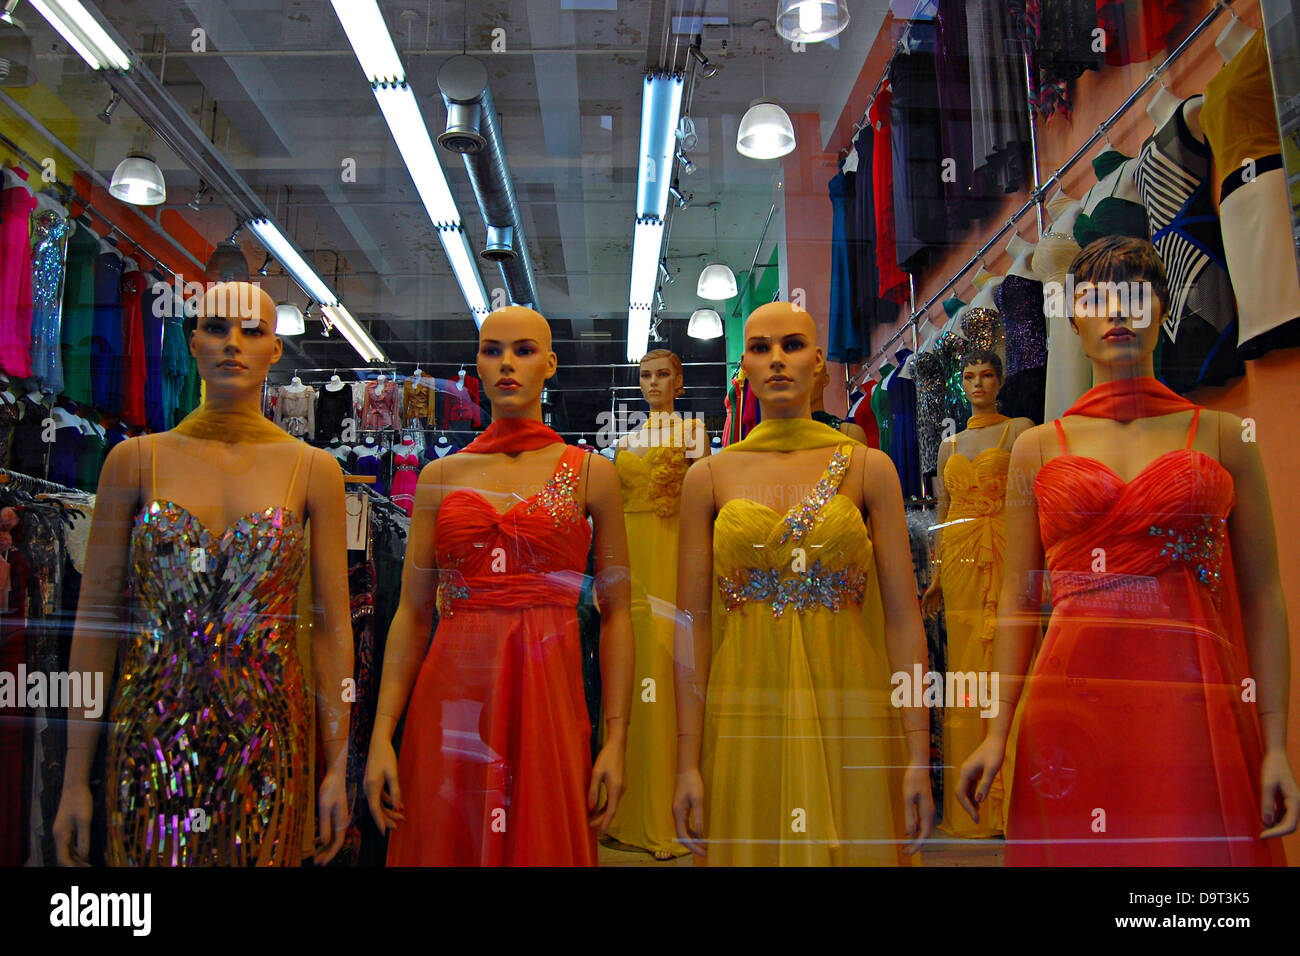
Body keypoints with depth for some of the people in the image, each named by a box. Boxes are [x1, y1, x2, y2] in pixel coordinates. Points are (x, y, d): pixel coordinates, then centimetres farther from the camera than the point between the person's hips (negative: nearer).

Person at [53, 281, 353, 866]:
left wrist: (337, 767, -2)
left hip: (266, 734, 0)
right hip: (153, 729, 1)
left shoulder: (312, 470, -1)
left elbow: (332, 626, 0)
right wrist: (75, 778, 1)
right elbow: (95, 618, 2)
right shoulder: (136, 460, 1)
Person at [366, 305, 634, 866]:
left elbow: (614, 613, 1)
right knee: (447, 848, 10)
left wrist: (616, 739, -5)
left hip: (548, 697, -1)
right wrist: (381, 735, -1)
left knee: (541, 847, 8)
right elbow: (412, 614, 6)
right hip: (449, 700, 2)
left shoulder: (590, 474, 3)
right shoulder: (441, 476, 8)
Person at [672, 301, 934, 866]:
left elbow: (903, 618, 0)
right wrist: (688, 761, -2)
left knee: (854, 850, 9)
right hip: (746, 716, 0)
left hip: (847, 717, 0)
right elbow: (692, 623, 1)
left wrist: (919, 754, -4)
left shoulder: (868, 469, 2)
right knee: (752, 848, 10)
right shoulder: (710, 477, 3)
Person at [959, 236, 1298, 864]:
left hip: (1197, 706, 0)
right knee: (1079, 852, 8)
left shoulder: (1223, 436, 7)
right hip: (1073, 707, 0)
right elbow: (1018, 599, 6)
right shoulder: (1038, 448, 7)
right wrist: (996, 733, 1)